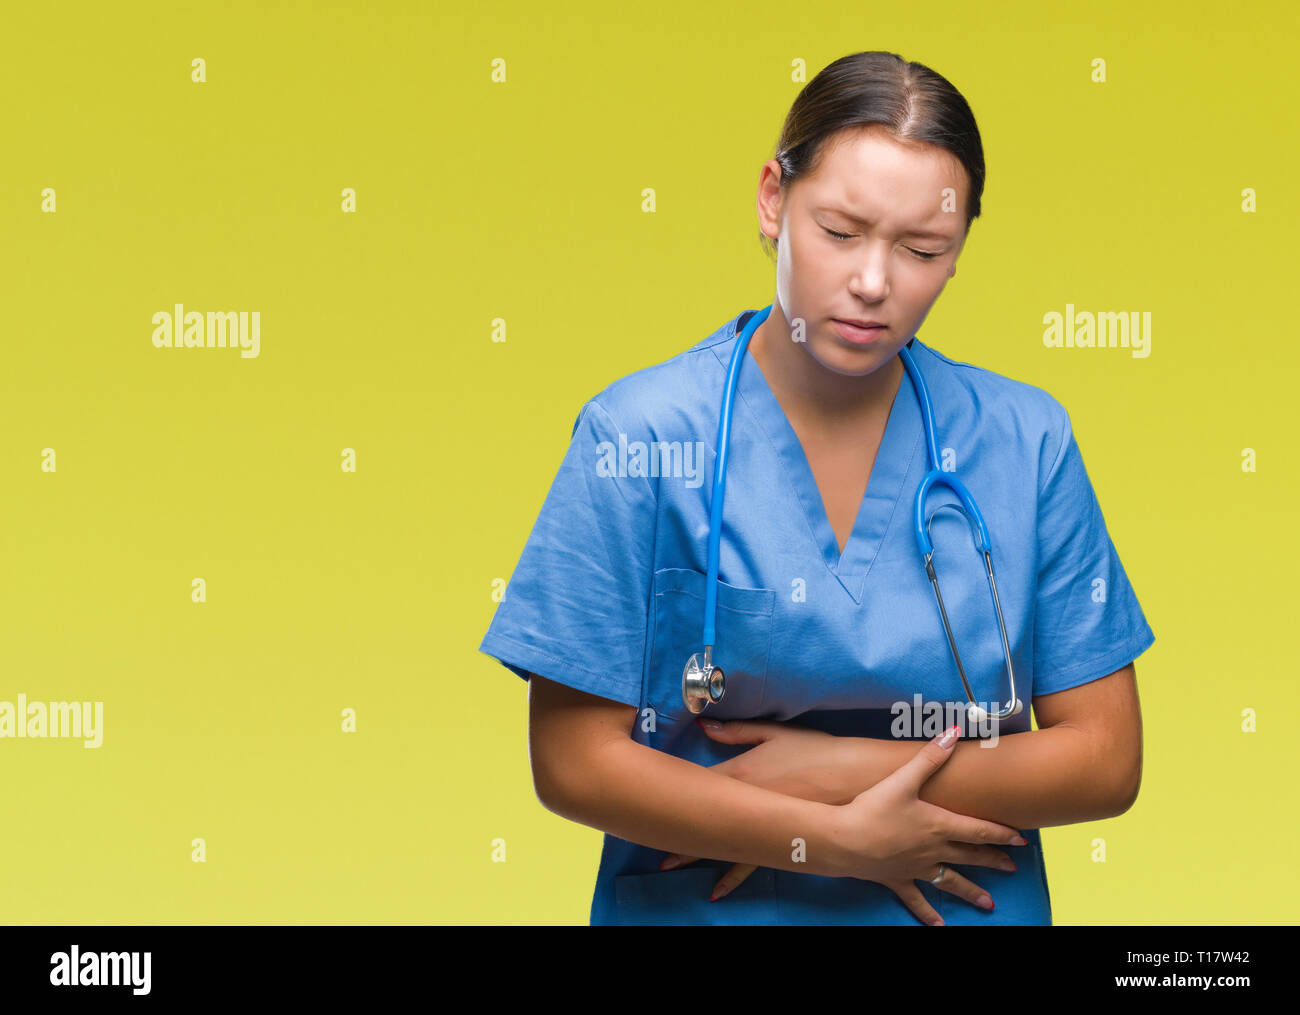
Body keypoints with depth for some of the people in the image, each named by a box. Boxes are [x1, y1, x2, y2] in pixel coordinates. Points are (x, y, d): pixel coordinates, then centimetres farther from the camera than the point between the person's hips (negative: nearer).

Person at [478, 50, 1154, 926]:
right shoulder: (641, 437, -13)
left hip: (969, 908, 2)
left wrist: (844, 771, -16)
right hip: (694, 903, -1)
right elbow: (573, 762, -14)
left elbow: (1107, 761, -6)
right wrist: (843, 842, -18)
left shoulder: (1027, 441, -7)